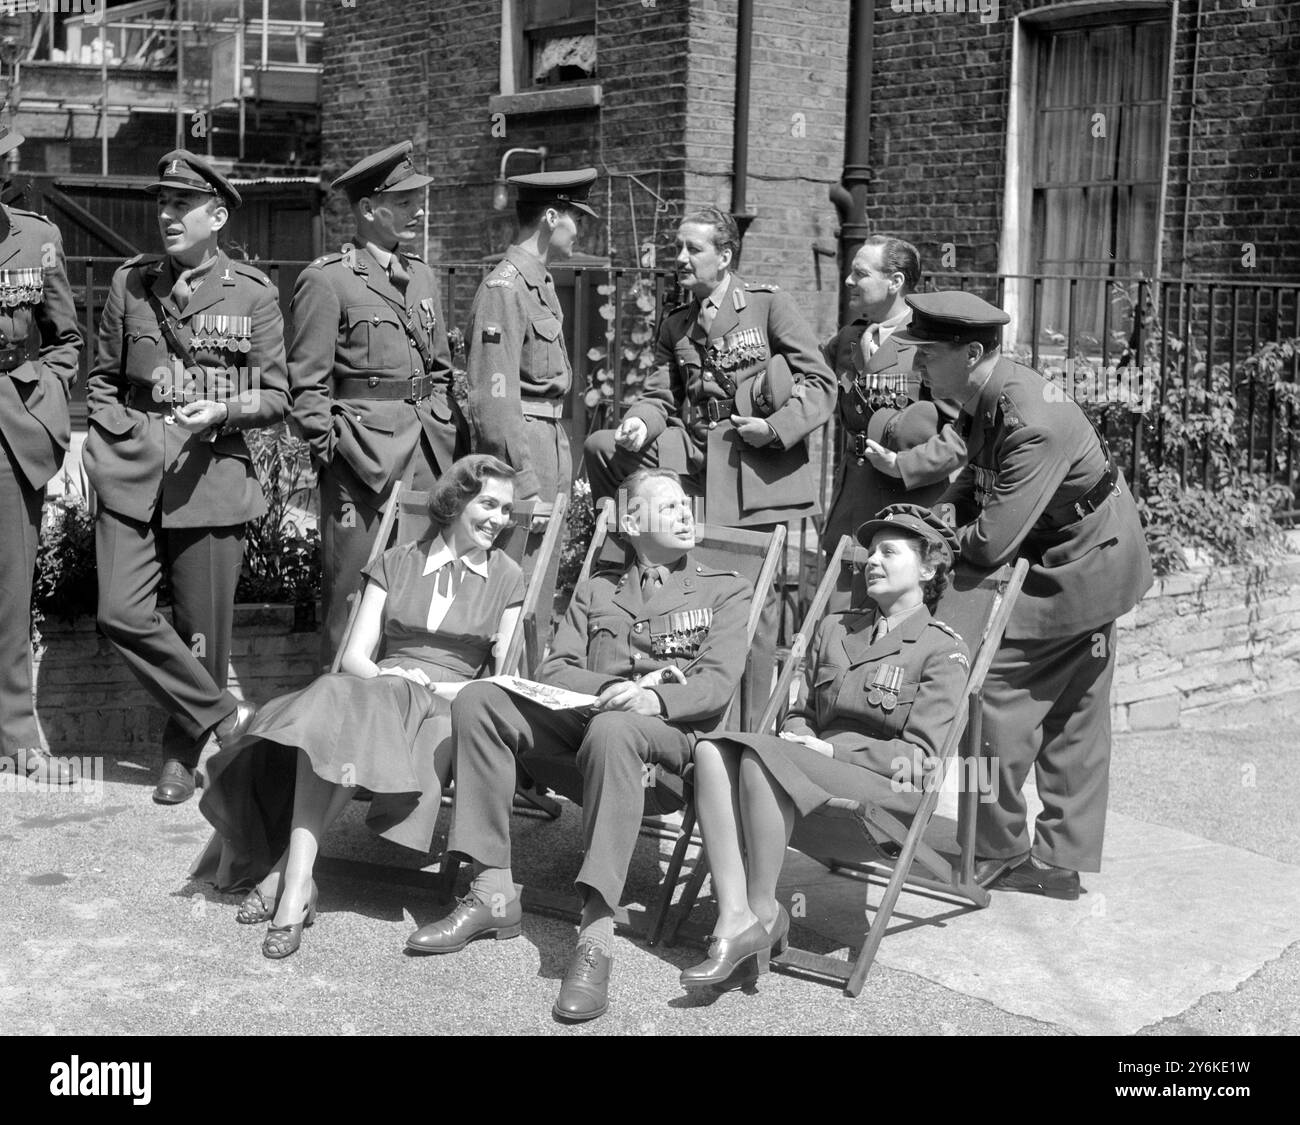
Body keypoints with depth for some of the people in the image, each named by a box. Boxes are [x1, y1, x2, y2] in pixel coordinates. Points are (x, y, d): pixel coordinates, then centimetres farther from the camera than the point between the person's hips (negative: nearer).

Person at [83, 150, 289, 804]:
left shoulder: (253, 293, 2)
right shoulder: (131, 282, 10)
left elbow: (276, 397, 4)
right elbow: (103, 378, 20)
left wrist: (222, 411, -14)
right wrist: (114, 434, 4)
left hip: (211, 473, -2)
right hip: (130, 473, 2)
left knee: (202, 628, 3)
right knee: (122, 614, -12)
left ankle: (182, 751, 23)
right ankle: (223, 716, 3)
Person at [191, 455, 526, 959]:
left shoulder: (505, 578, 14)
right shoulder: (395, 564, 17)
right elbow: (354, 657, 9)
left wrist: (454, 689, -8)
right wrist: (384, 677, -12)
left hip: (448, 710, -2)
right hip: (376, 689, 2)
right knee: (333, 703, -35)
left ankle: (290, 874, -38)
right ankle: (295, 881, -41)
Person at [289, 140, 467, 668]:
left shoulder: (422, 276, 16)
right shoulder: (326, 279, -4)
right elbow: (307, 383, -5)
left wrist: (457, 443, 12)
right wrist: (331, 447, -10)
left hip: (430, 454, 6)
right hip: (363, 456, -6)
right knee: (352, 591, -3)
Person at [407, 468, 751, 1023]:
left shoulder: (725, 590, 15)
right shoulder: (596, 589, 24)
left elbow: (717, 683, 0)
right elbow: (555, 670, 12)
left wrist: (654, 698, -21)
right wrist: (613, 688, -9)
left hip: (670, 730, -4)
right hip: (581, 716, 4)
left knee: (611, 730, -40)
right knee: (478, 699, -20)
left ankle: (596, 935, -46)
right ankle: (493, 891, -22)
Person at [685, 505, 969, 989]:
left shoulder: (943, 649, 4)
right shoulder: (835, 627, 24)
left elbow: (916, 752, -5)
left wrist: (830, 749, -13)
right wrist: (798, 737, 0)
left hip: (883, 783, -6)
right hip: (813, 764, 6)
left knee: (761, 760, -33)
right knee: (713, 751, -25)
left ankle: (764, 913, -20)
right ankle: (734, 918, -34)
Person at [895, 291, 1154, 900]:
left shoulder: (1032, 424, -32)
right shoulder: (989, 396, -3)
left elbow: (992, 542, -32)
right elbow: (979, 478, 12)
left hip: (1074, 569, -10)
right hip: (1089, 560, 10)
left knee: (1002, 701, -4)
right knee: (1073, 718, 15)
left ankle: (994, 856, 10)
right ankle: (1062, 861, 25)